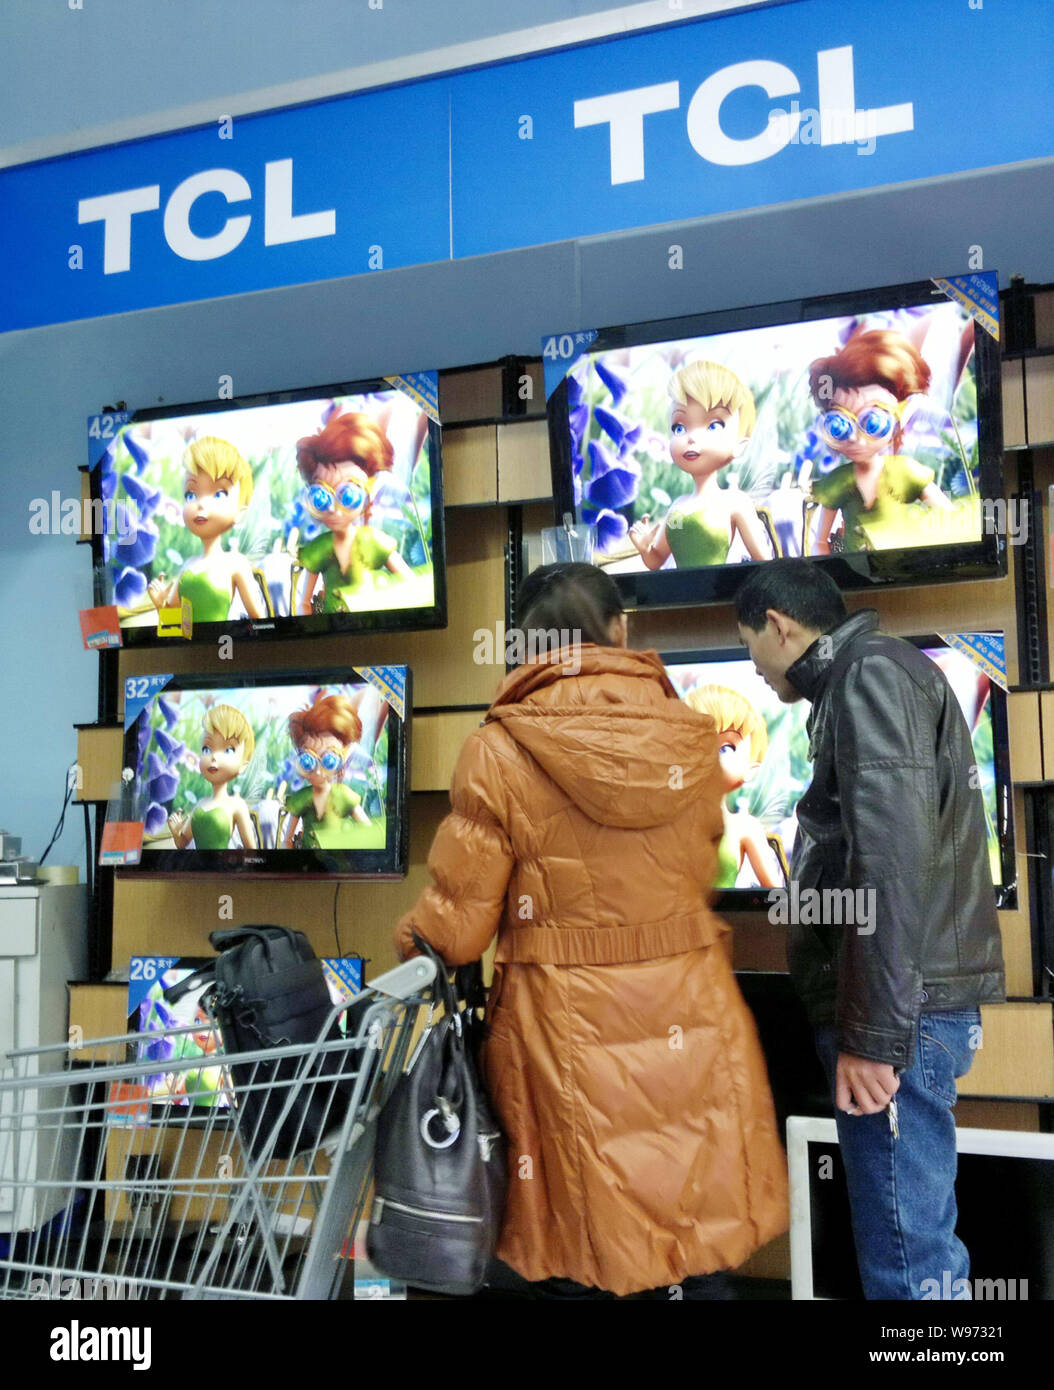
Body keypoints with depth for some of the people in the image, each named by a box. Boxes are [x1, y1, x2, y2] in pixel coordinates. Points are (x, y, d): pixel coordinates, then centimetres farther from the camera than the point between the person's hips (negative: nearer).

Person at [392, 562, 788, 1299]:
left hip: (571, 1032, -2)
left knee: (587, 1266, 11)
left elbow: (458, 918, -7)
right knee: (695, 1217, 17)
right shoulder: (691, 737, -1)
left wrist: (411, 940, 15)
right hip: (690, 1018, 3)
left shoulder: (500, 750, -11)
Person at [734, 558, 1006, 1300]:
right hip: (909, 1005, 10)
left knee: (905, 1246, -6)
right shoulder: (869, 681, 21)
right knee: (912, 1229, 14)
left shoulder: (871, 674, -9)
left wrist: (875, 1034, -21)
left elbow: (893, 860, -20)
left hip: (900, 1012, -10)